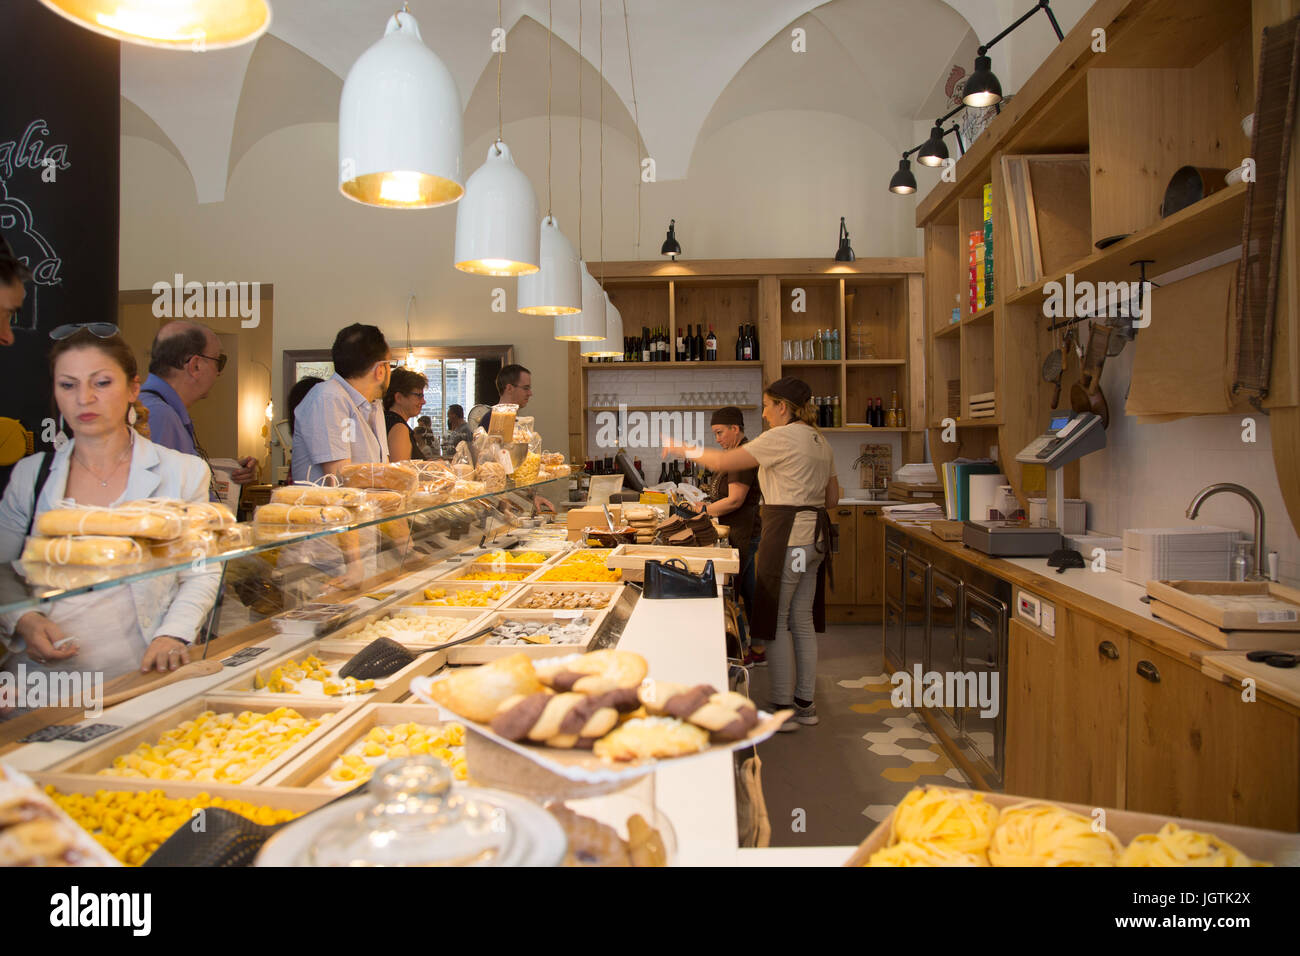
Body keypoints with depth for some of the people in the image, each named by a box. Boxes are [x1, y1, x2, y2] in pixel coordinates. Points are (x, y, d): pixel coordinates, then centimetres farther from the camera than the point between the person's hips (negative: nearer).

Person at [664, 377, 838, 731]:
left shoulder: (780, 437, -12)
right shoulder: (819, 441, 14)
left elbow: (721, 462, -12)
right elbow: (832, 497, 19)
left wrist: (683, 449, 1)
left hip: (787, 537, -9)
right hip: (815, 534, 9)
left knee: (775, 621, 0)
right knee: (802, 620, 14)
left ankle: (783, 709, 6)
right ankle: (805, 704, 21)